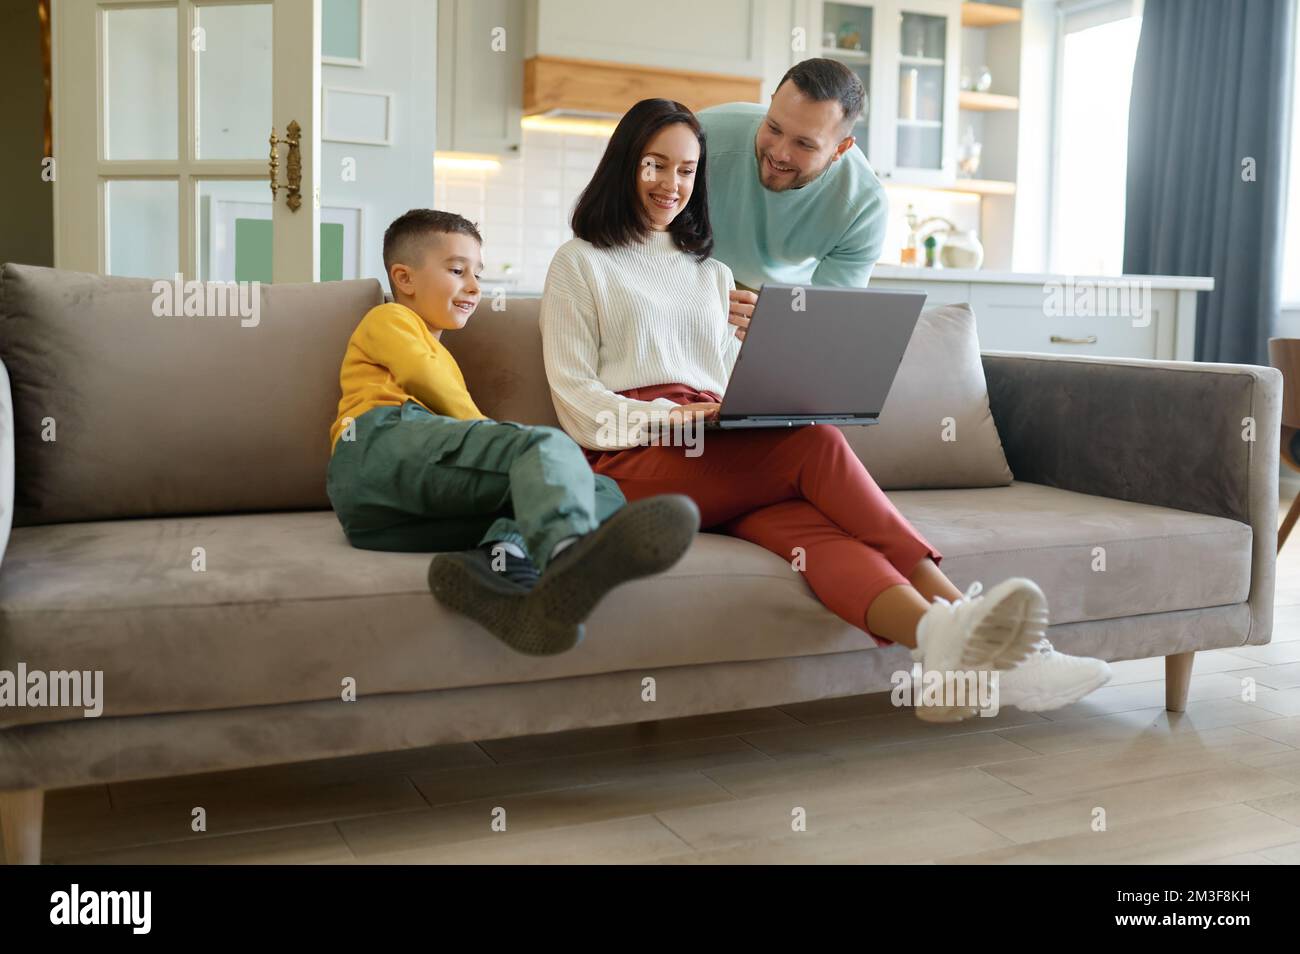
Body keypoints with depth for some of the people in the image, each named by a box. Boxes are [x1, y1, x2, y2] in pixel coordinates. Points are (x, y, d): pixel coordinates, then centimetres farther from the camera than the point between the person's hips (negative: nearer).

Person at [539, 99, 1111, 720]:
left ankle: (946, 644, -57)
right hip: (633, 464, -4)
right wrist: (667, 417, -14)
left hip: (722, 460, 4)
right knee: (817, 447, -31)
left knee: (801, 521, -33)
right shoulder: (580, 263, 14)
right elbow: (576, 400, 3)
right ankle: (953, 610, -42)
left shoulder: (712, 274, 31)